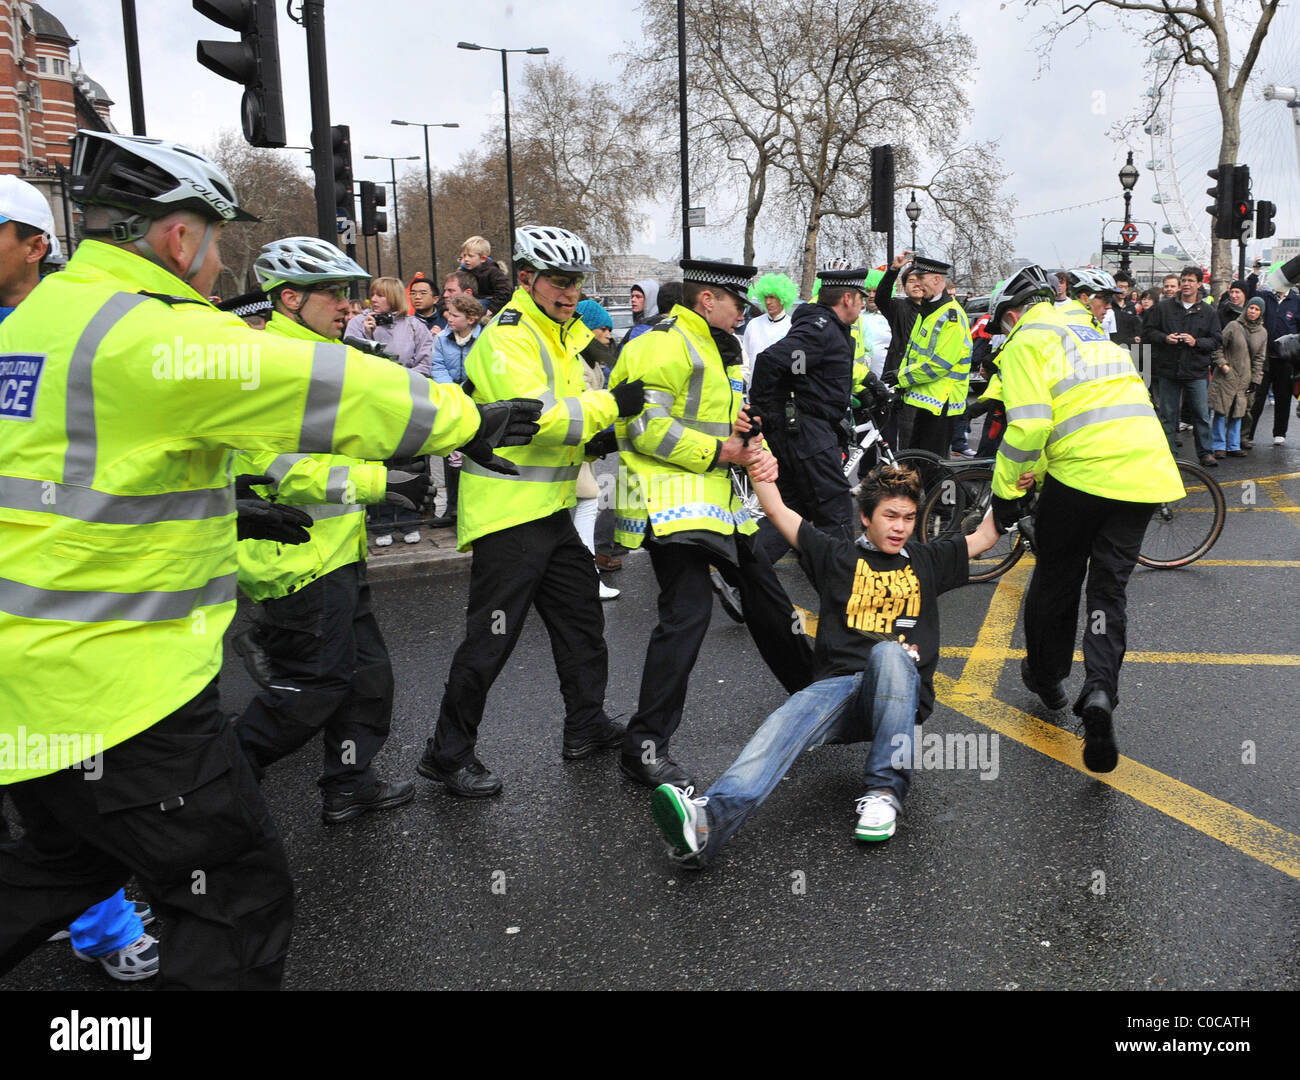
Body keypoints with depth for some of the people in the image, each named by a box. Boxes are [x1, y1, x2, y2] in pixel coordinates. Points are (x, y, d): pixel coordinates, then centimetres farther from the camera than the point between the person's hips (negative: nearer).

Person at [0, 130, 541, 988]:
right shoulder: (154, 336, -19)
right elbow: (335, 391, -17)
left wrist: (230, 516, 23)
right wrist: (470, 420, -5)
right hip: (114, 688, -10)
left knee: (72, 858, 31)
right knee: (243, 894, 5)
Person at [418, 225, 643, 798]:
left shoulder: (560, 335, 16)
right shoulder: (508, 336, -15)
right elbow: (534, 417, -28)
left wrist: (594, 438, 3)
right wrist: (610, 404, -22)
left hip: (550, 509, 10)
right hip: (508, 512, -10)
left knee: (581, 613, 17)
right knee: (491, 637, -3)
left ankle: (587, 725, 32)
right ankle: (448, 753, 11)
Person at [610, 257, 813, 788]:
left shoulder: (718, 348, 21)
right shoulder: (664, 345, -13)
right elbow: (646, 426, -22)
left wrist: (742, 433, 11)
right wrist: (716, 450, -20)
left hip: (714, 493, 10)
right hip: (670, 495, -10)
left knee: (764, 592, 18)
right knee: (688, 611, -18)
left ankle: (812, 691, 37)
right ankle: (644, 746, -11)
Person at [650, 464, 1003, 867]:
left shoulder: (927, 561, 23)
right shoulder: (838, 557, 18)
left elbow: (987, 534, 24)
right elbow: (777, 510, 12)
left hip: (902, 694, 1)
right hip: (840, 687, 0)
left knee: (889, 654, -36)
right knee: (787, 722, -33)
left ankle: (885, 790, -33)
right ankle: (708, 819, -59)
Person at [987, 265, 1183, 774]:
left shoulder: (1027, 340, -1)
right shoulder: (1095, 333, 23)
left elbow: (1028, 426, -14)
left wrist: (1005, 491, -4)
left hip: (1081, 473, -6)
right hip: (1146, 473, 6)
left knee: (1055, 578, 15)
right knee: (1109, 588, 11)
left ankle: (1046, 675, 33)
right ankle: (1100, 690, -8)